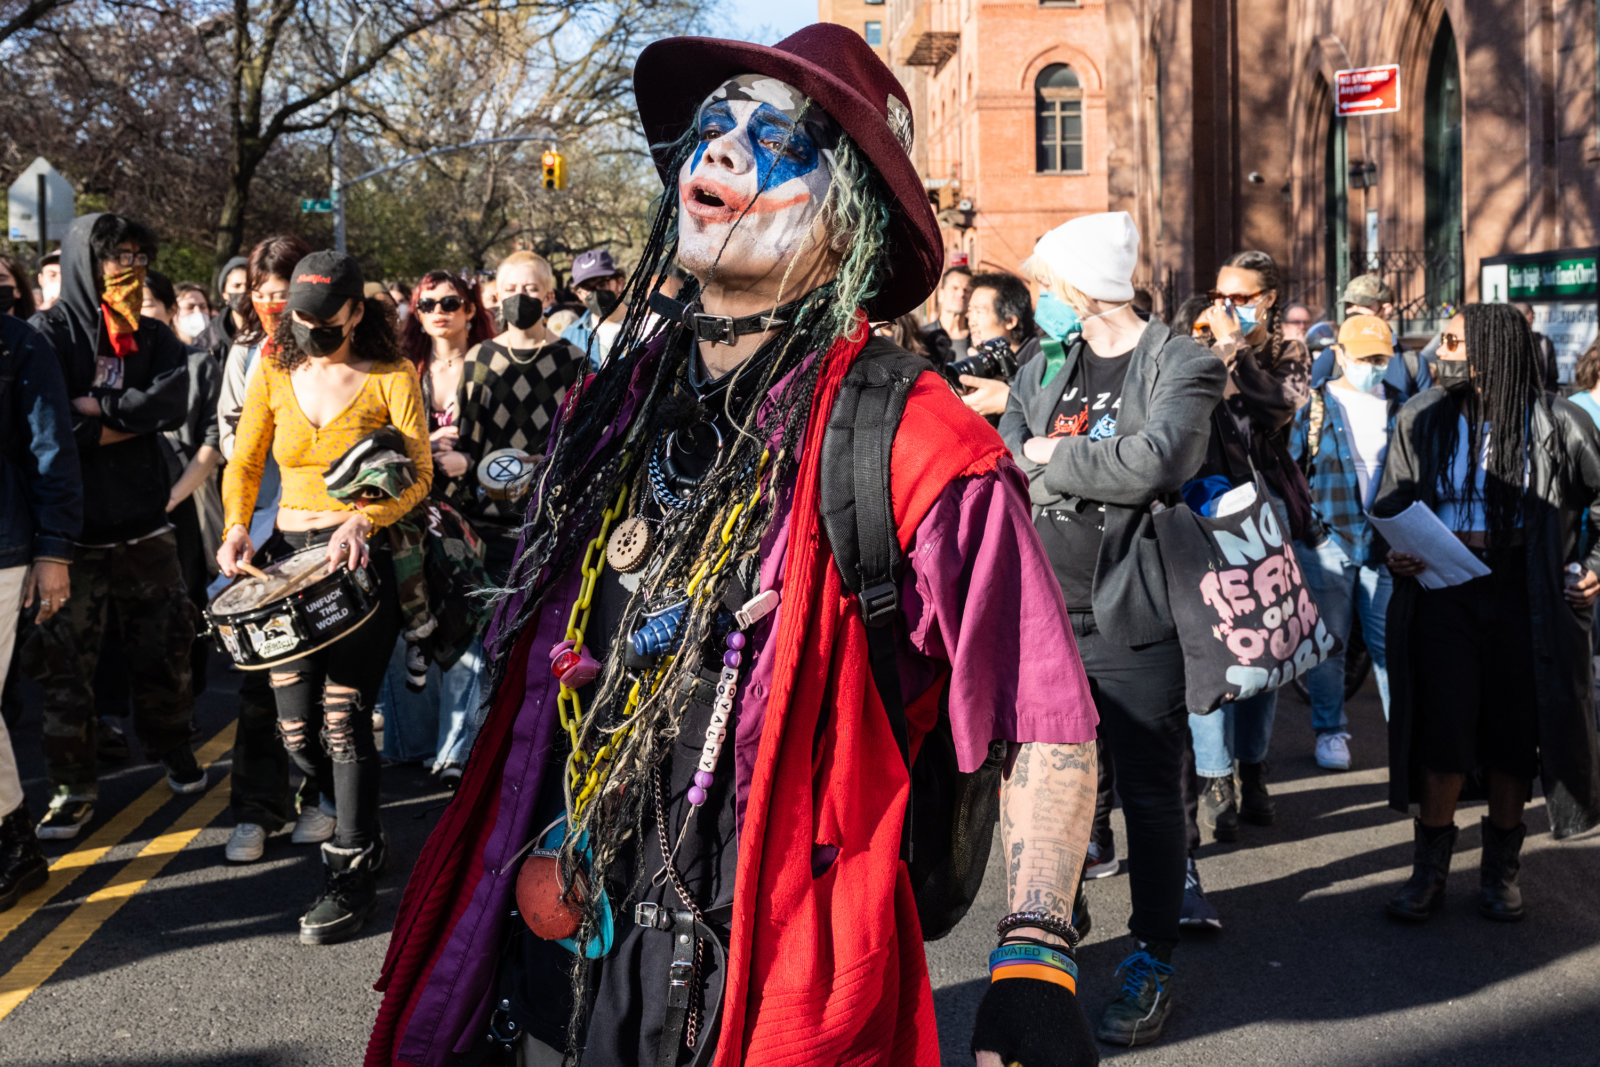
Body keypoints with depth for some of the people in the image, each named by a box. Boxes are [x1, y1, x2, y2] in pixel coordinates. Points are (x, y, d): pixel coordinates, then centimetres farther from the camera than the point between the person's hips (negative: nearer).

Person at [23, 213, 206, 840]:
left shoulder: (153, 337, 9)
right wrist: (130, 422, -11)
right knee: (64, 661, 1)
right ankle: (74, 784, 13)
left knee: (163, 647, 12)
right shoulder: (49, 334, -5)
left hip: (145, 525, 4)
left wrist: (98, 407, -14)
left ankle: (172, 749, 33)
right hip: (74, 531, -3)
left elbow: (173, 403, -10)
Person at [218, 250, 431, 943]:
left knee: (344, 714, -11)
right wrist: (237, 527, -5)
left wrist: (364, 519, -24)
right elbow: (244, 463, 14)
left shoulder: (391, 378, -1)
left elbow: (419, 474, -7)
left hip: (362, 557, -4)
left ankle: (352, 873, 2)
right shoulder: (273, 373, 11)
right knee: (296, 725, 0)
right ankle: (360, 831, 28)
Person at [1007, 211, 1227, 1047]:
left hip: (1134, 621, -5)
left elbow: (1154, 462, -21)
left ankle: (1152, 963, 19)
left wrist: (1052, 457, -9)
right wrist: (1104, 467, -11)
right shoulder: (1042, 370, 12)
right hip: (1044, 611, 6)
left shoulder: (1183, 364, -5)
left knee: (1149, 794, 4)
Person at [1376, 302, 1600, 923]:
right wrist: (1394, 554, -6)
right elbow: (1390, 505, 12)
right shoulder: (1423, 419, 6)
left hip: (1526, 592, -1)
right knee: (1441, 727, -3)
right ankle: (1431, 867, 10)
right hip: (1443, 587, 1)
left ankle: (1501, 867, 23)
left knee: (1515, 732, 6)